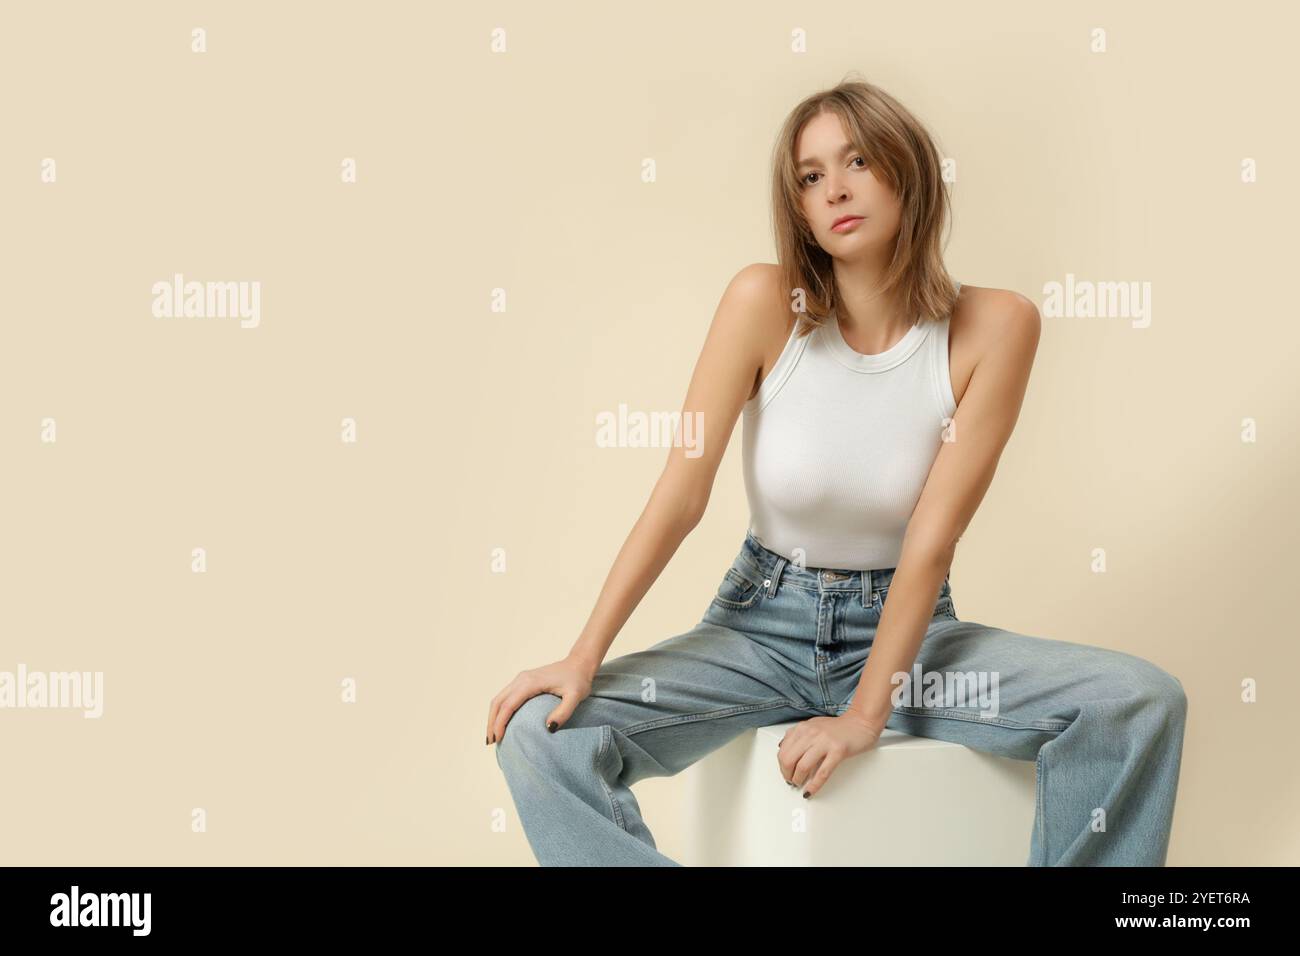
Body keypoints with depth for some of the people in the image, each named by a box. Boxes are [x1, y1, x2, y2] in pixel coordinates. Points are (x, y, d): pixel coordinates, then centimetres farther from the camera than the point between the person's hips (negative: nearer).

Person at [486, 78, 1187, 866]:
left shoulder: (993, 326, -12)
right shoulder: (765, 302, -12)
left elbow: (932, 538, -15)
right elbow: (681, 494, -13)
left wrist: (865, 715, -18)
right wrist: (584, 658, -18)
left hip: (907, 625, 0)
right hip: (762, 623, 0)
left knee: (1142, 702, -22)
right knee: (542, 735, -23)